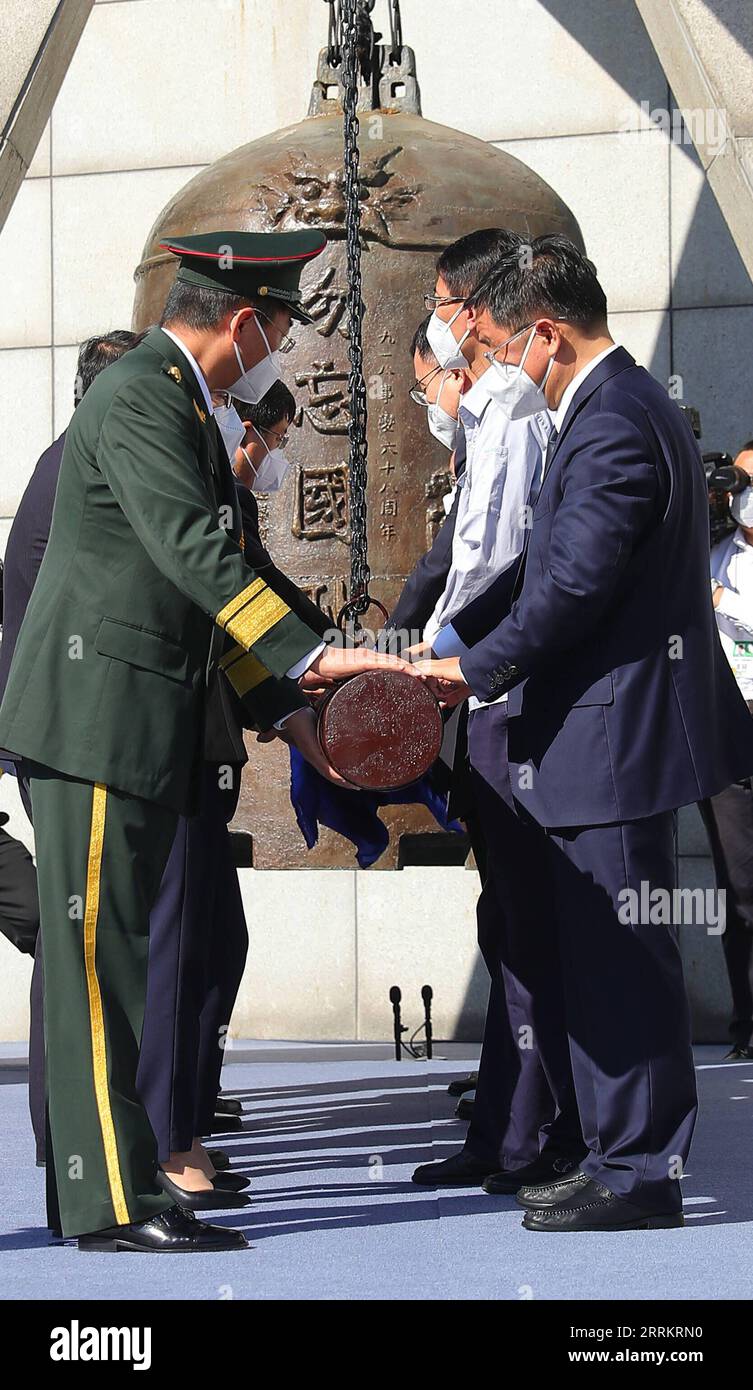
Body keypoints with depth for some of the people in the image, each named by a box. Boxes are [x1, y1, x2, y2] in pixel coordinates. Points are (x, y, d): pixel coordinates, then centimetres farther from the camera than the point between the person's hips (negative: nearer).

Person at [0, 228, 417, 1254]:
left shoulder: (183, 405, 21)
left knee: (113, 958, 11)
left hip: (141, 727, 10)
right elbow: (194, 550, -26)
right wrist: (311, 655, -31)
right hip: (96, 715, -10)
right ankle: (110, 1202, -3)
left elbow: (207, 586, 23)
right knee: (98, 956, -7)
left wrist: (285, 710, 18)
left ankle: (100, 1183, 17)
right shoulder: (136, 399, -12)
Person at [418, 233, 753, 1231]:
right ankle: (617, 1151, 24)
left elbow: (572, 586, -22)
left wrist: (477, 667, -11)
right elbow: (547, 565, 18)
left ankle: (639, 1173, 5)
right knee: (580, 953, 15)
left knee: (617, 960, -4)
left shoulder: (613, 425, -17)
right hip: (602, 735, 11)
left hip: (613, 738, -11)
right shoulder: (618, 408, 17)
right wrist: (455, 641, 13)